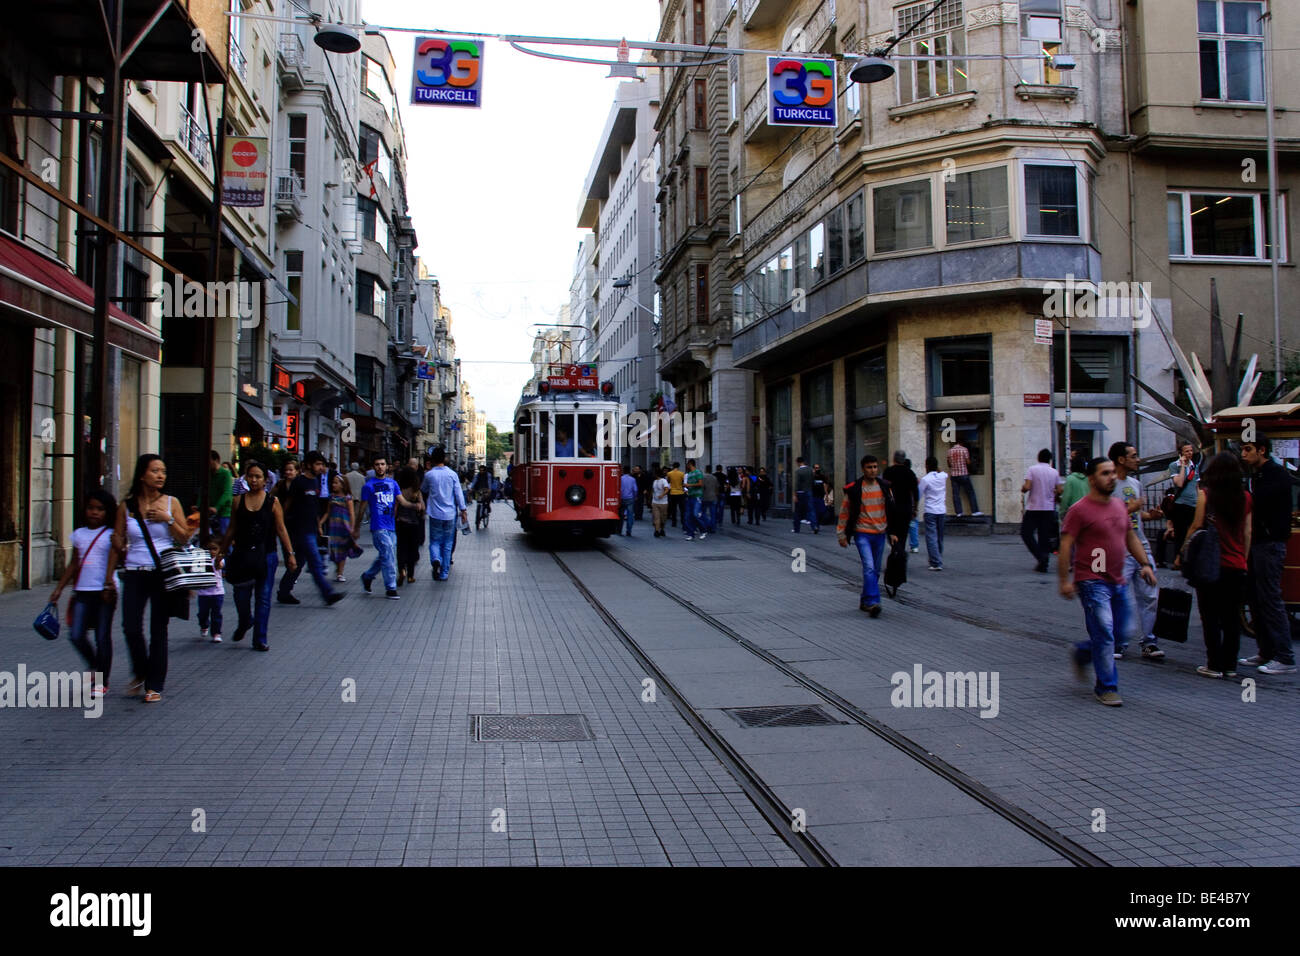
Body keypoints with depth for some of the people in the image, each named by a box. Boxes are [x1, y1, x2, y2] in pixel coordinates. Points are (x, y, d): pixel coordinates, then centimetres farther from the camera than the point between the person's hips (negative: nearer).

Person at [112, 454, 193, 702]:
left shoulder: (171, 503, 4)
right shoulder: (126, 506, 5)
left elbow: (185, 539, 3)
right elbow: (118, 544, 9)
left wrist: (168, 519, -12)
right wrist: (108, 578, 6)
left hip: (163, 573, -1)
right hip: (135, 573, 1)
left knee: (158, 630, 2)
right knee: (131, 628, -6)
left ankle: (154, 685, 12)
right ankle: (141, 673, 20)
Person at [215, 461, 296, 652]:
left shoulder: (272, 501, -1)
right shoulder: (239, 501, 4)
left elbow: (281, 530, 0)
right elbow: (231, 529, 11)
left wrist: (290, 553, -3)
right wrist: (221, 552, 13)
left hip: (266, 555, -1)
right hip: (242, 555, 2)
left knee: (263, 598, 3)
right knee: (241, 596, 4)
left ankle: (260, 639, 12)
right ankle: (245, 622, 37)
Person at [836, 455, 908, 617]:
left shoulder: (885, 487, 5)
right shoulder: (854, 489, -6)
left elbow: (892, 511, 15)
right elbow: (844, 512, 1)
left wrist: (892, 532, 12)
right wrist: (841, 535, 1)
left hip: (880, 534, 5)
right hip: (862, 534, -4)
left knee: (876, 570, 11)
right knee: (869, 568, -17)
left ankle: (865, 601, 25)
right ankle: (872, 602, -20)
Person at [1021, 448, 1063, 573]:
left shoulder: (1032, 469, -6)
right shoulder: (1054, 472, 4)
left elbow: (1027, 487, -15)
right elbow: (1060, 490, 2)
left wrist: (1022, 489, 7)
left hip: (1034, 508, -4)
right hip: (1049, 508, 4)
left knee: (1026, 533, 5)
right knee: (1044, 536, 9)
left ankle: (1040, 556, -13)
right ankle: (1043, 565, 8)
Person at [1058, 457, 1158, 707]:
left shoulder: (1119, 507, 13)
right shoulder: (1080, 510, -11)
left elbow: (1130, 538, 24)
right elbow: (1065, 545, -13)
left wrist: (1144, 564, 14)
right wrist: (1064, 580, -17)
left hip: (1117, 582, 8)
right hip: (1092, 582, -8)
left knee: (1119, 631, 14)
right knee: (1104, 634, -9)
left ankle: (1081, 653, 37)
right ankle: (1106, 687, 1)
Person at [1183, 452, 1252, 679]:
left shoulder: (1206, 494, -8)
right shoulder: (1245, 497, 3)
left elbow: (1196, 526, -8)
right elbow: (1247, 532, 7)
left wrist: (1183, 552, 4)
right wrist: (1243, 558, 16)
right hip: (1237, 566, 3)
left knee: (1211, 617, 4)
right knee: (1232, 617, 11)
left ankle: (1214, 665, 5)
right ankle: (1230, 664, 14)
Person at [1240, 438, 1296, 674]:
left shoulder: (1277, 474, -10)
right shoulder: (1258, 475, 17)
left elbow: (1257, 502, -21)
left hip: (1270, 544, -9)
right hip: (1256, 543, 9)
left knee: (1270, 599, -8)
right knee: (1256, 599, 10)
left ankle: (1285, 658, -4)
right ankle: (1266, 652, 17)